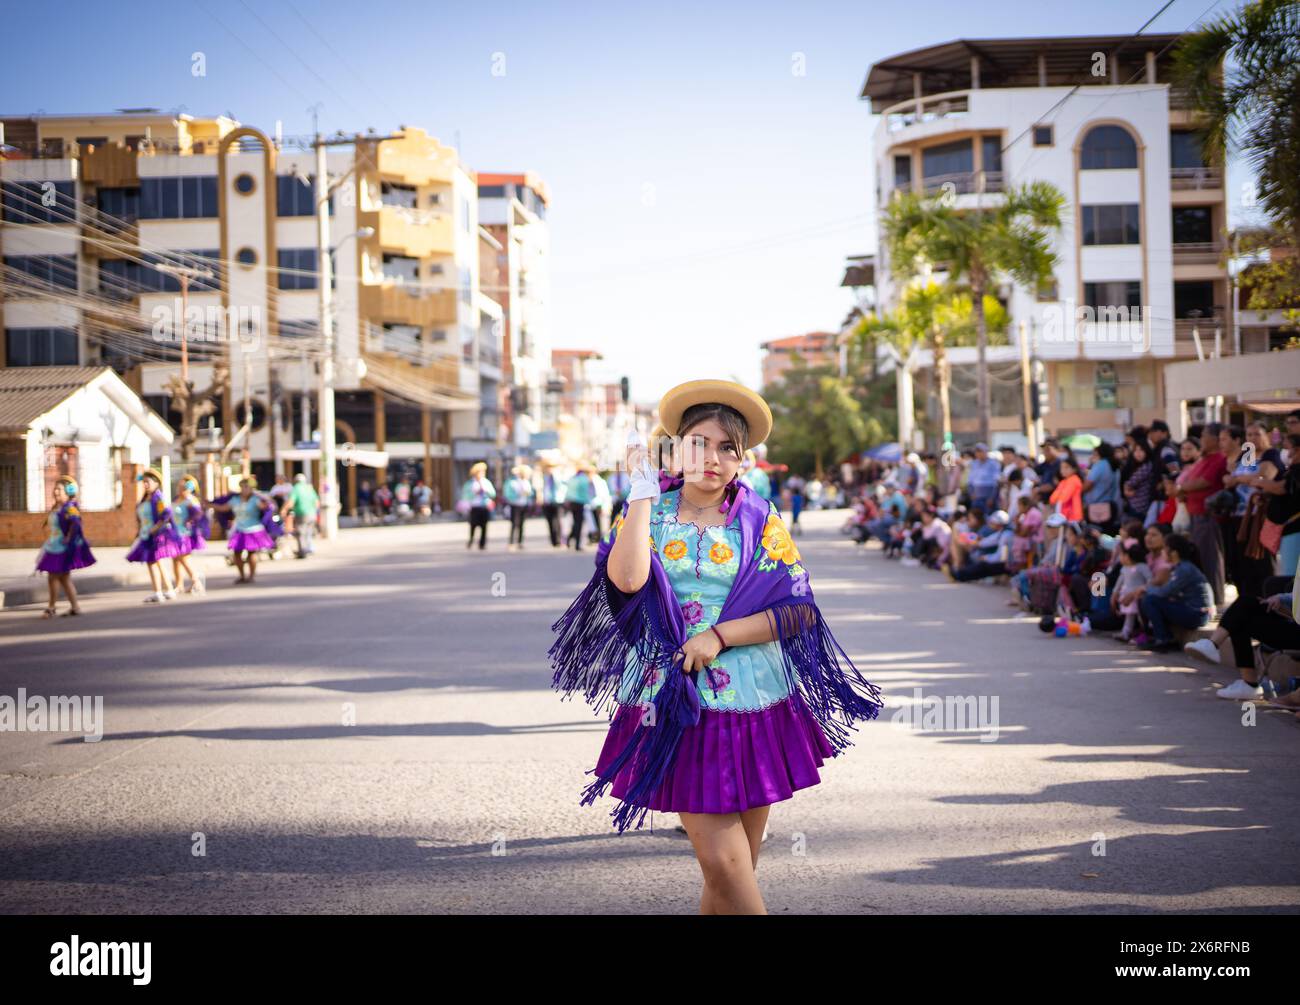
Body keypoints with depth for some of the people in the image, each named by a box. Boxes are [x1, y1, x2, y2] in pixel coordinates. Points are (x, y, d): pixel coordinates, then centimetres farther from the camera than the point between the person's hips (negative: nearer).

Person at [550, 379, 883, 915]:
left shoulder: (760, 519, 5)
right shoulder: (648, 510, 6)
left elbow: (799, 610, -2)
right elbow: (627, 579, -15)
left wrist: (719, 636, -12)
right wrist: (642, 492, -11)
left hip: (754, 706, 1)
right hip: (677, 707, -1)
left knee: (733, 871, 5)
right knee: (722, 864, -9)